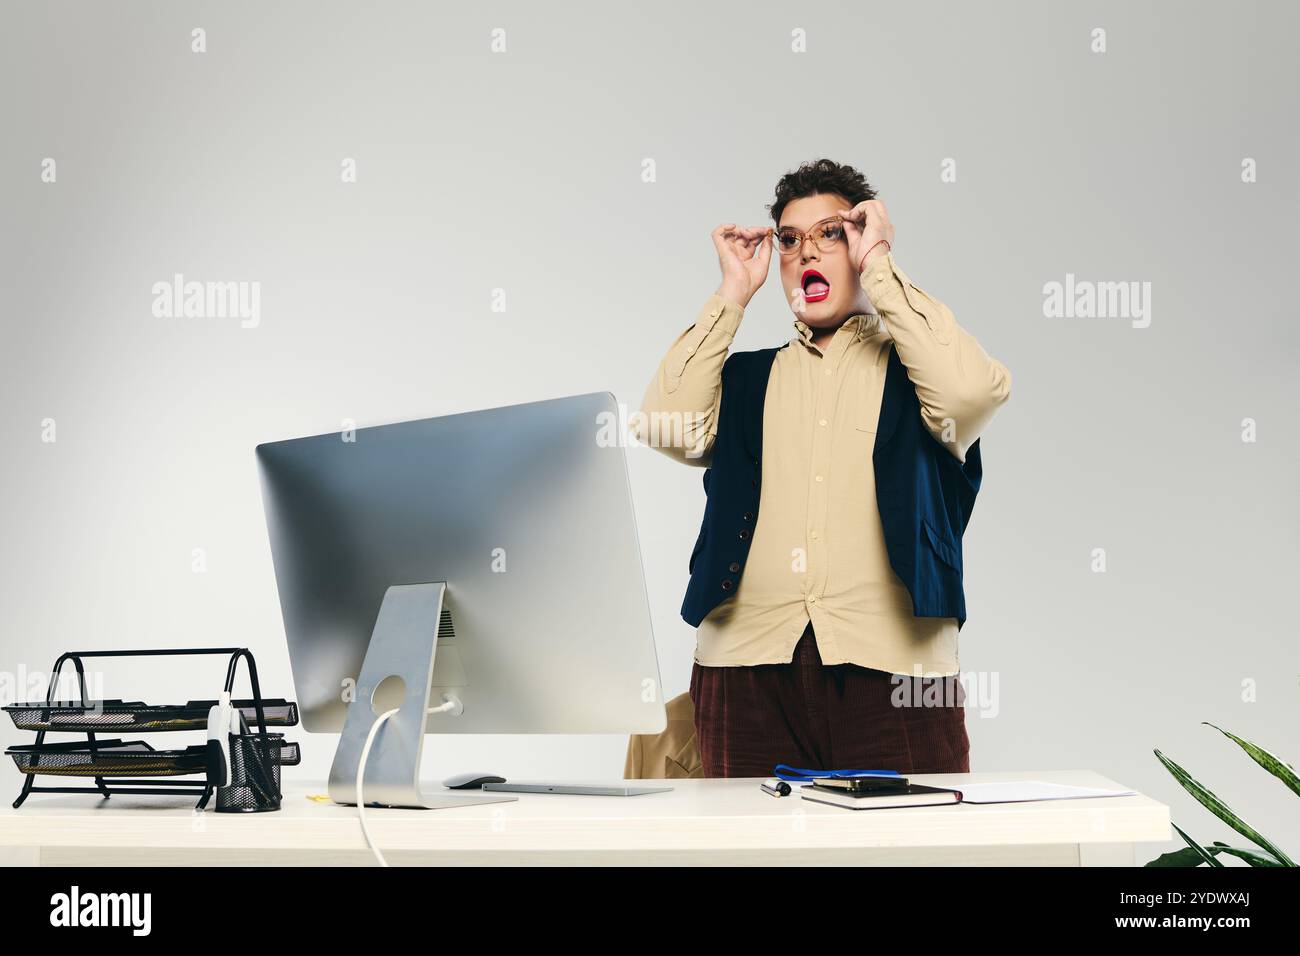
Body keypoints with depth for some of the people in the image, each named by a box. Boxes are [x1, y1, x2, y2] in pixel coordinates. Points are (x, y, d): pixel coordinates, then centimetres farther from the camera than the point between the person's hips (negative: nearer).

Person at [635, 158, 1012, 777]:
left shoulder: (909, 364, 14)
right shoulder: (745, 377, 21)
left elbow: (974, 390, -9)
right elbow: (664, 425, 1)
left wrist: (878, 267, 1)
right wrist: (733, 292, 8)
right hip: (750, 664, 2)